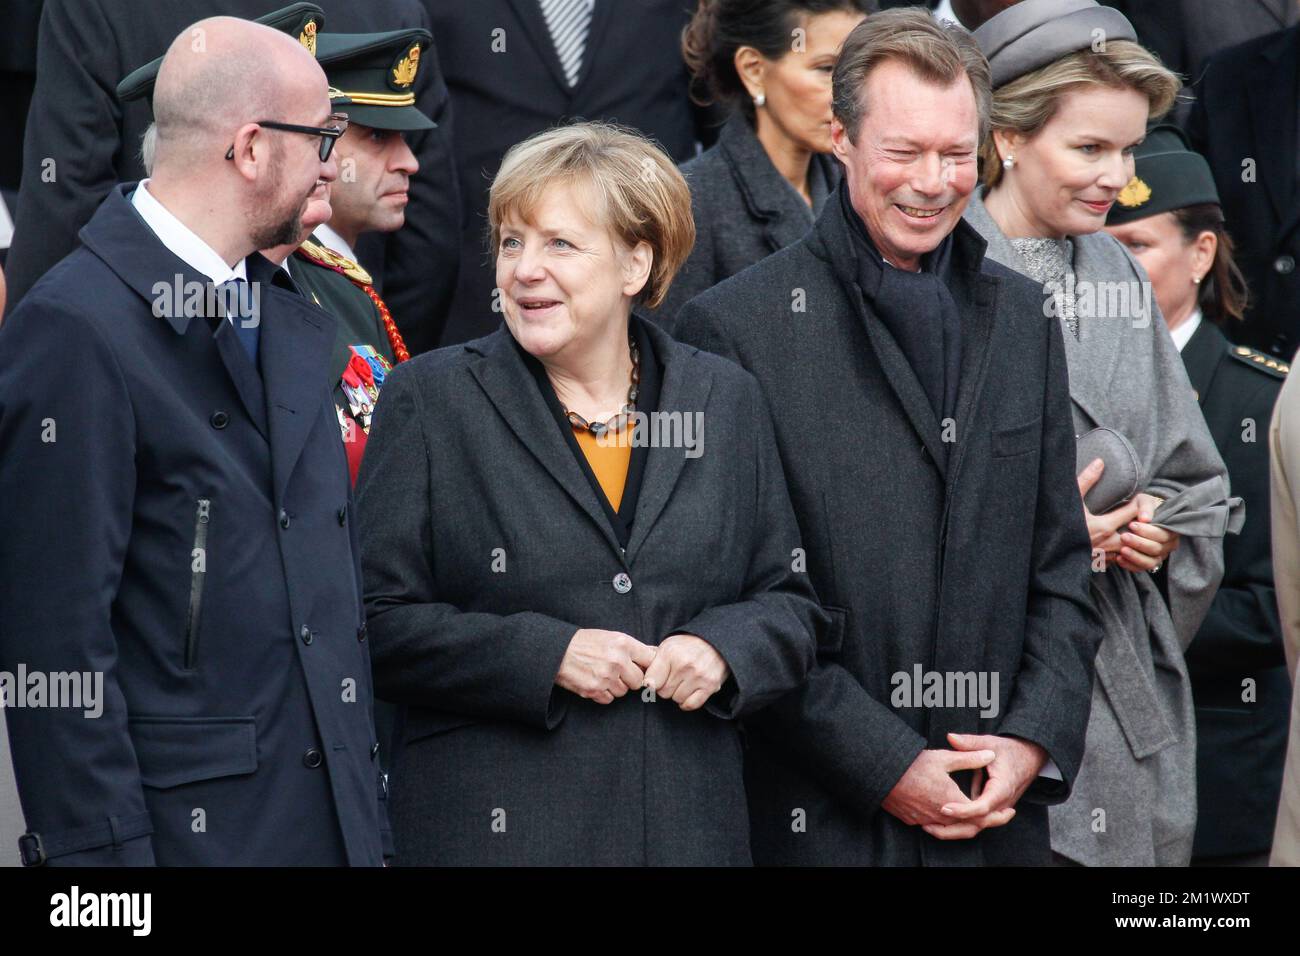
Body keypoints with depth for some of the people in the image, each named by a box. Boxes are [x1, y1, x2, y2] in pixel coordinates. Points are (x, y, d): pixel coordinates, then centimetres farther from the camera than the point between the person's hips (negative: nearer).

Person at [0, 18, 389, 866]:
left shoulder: (294, 320, 15)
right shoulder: (75, 330, -12)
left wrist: (370, 812, 17)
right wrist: (104, 854, -16)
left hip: (334, 820, 7)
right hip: (182, 827, -7)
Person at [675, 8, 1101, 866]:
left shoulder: (1020, 319, 11)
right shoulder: (734, 327, -7)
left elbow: (1062, 568, 13)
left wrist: (1036, 740, -2)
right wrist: (884, 767, -12)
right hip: (819, 822, -4)